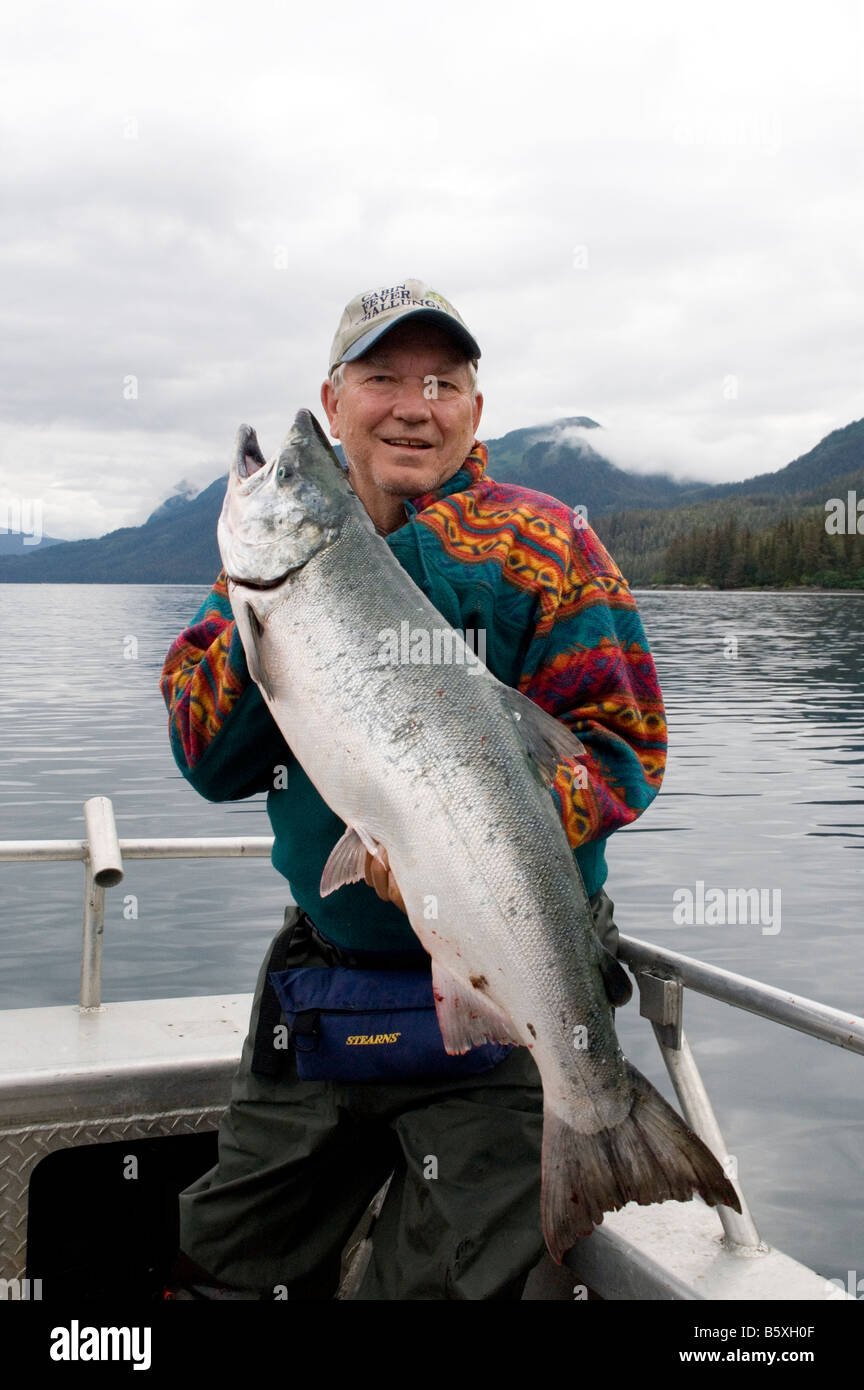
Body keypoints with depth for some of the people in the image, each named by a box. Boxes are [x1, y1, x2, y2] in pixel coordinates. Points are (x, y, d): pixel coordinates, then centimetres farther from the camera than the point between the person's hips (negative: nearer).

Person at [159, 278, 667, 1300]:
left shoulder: (540, 546, -6)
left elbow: (622, 745, -12)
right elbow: (210, 765, -1)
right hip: (322, 969, 5)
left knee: (437, 1281, 7)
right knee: (228, 1268, 18)